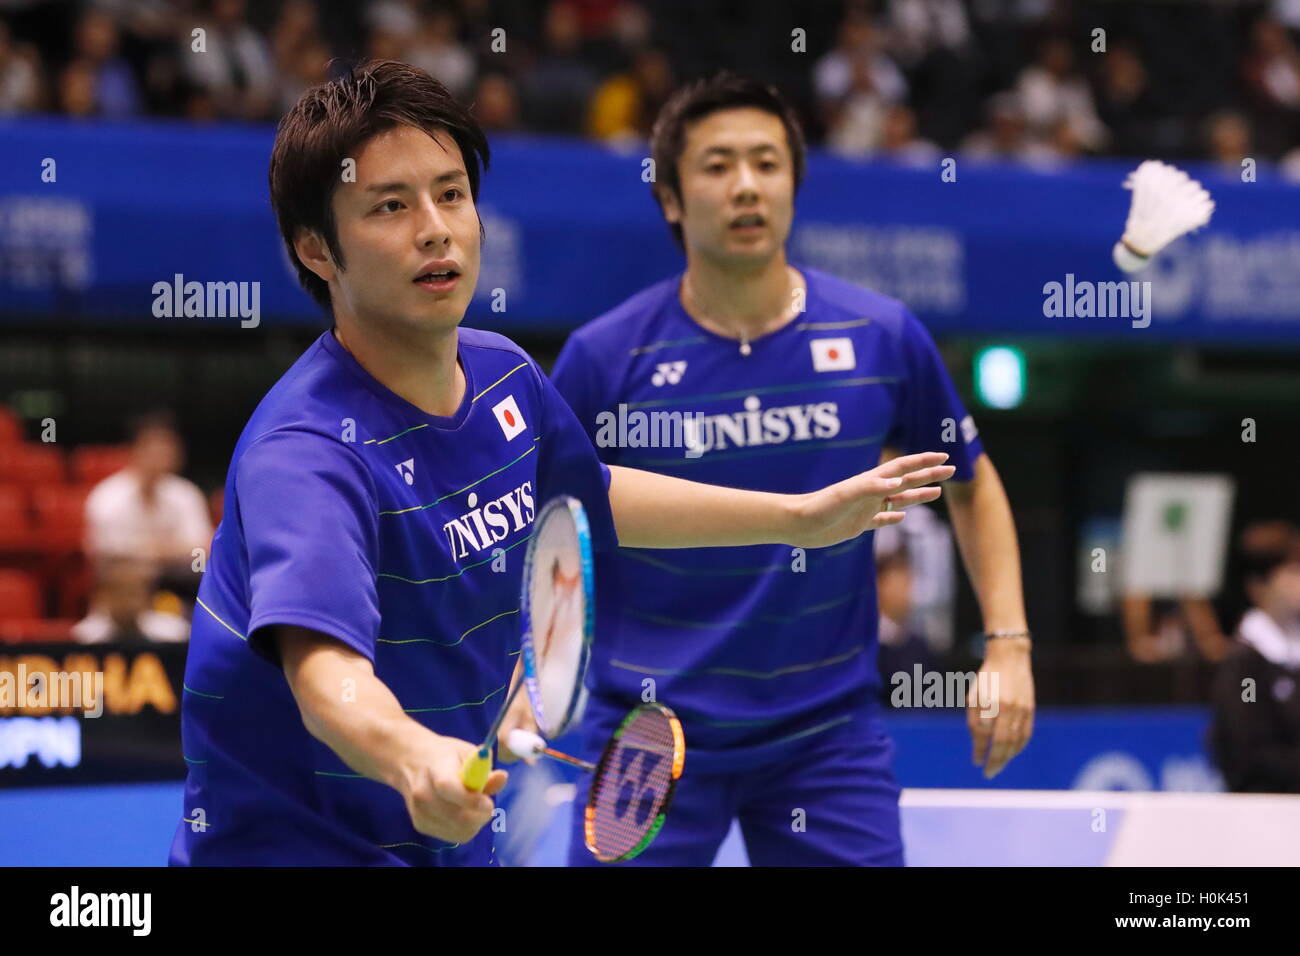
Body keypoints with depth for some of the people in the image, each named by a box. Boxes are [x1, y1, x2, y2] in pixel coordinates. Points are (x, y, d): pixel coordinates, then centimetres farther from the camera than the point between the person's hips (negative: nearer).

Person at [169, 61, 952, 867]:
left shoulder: (504, 377, -1)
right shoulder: (307, 453, -27)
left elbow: (586, 496, 21)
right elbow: (326, 672, -42)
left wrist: (798, 516, 25)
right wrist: (413, 759, -62)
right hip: (287, 842, -7)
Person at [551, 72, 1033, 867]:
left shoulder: (883, 339, -2)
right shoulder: (605, 356, -6)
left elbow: (971, 481, 13)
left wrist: (1008, 644, 4)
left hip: (829, 734, 1)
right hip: (649, 733, -1)